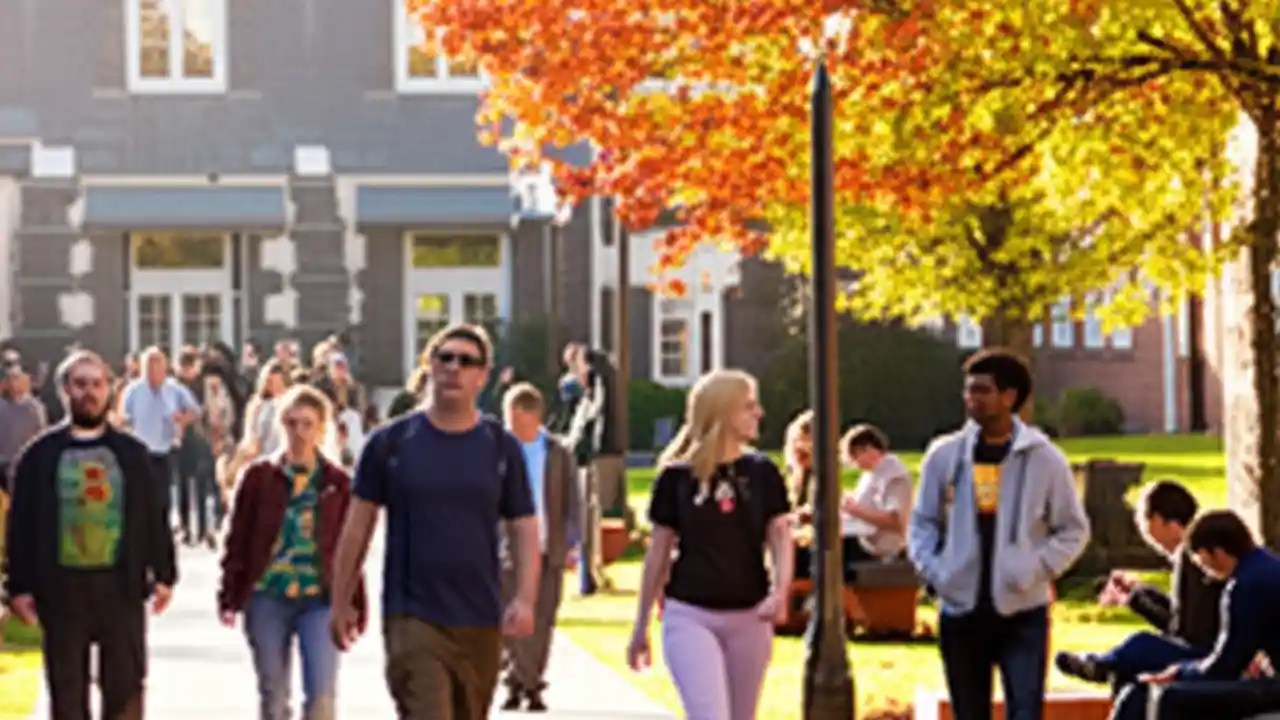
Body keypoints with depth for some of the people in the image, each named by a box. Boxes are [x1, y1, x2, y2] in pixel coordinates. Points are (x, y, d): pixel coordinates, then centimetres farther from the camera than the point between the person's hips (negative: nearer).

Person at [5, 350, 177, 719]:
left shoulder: (132, 453, 7)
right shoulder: (41, 454, 2)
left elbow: (154, 517, 8)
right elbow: (21, 523, 1)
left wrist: (163, 574, 2)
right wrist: (19, 586, -4)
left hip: (121, 583, 1)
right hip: (62, 585, -1)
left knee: (125, 687, 4)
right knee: (67, 689, 6)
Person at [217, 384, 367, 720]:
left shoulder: (337, 482, 3)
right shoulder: (259, 476, 2)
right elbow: (237, 541, 4)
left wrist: (355, 607, 3)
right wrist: (229, 596, -2)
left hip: (320, 600, -1)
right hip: (267, 598, 1)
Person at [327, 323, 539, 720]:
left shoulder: (502, 448, 4)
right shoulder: (391, 443, 1)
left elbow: (524, 528, 4)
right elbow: (358, 525, 6)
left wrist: (525, 599, -10)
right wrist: (341, 602, 6)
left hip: (481, 620, 3)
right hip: (412, 616, -3)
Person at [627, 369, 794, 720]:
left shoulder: (762, 473, 3)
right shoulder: (677, 477, -2)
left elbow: (780, 538, -3)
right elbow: (658, 554, 4)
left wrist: (780, 592, -23)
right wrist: (641, 627, 8)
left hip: (749, 618, 3)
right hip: (689, 617, -3)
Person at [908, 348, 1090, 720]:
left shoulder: (1044, 458, -4)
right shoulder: (944, 455, 2)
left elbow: (1073, 529, 3)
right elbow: (922, 523, 11)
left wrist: (1036, 569, -12)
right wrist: (933, 571, -6)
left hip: (1023, 611, -3)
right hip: (960, 609, 3)